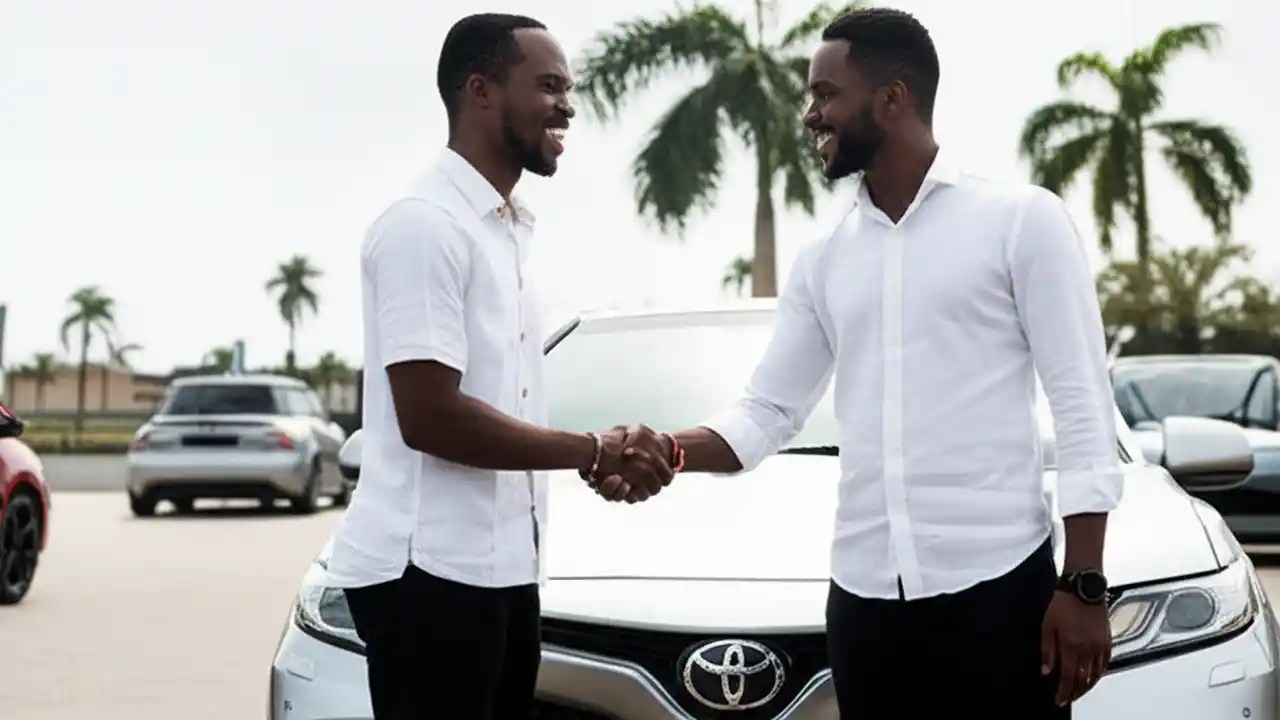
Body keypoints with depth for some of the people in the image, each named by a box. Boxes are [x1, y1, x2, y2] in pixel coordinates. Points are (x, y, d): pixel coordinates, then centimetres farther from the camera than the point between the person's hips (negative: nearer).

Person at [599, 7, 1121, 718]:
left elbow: (1084, 409, -4)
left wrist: (1083, 586, -10)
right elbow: (768, 410, 14)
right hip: (864, 598, 5)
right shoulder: (822, 262, 14)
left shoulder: (1020, 219, -1)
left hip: (998, 589, -5)